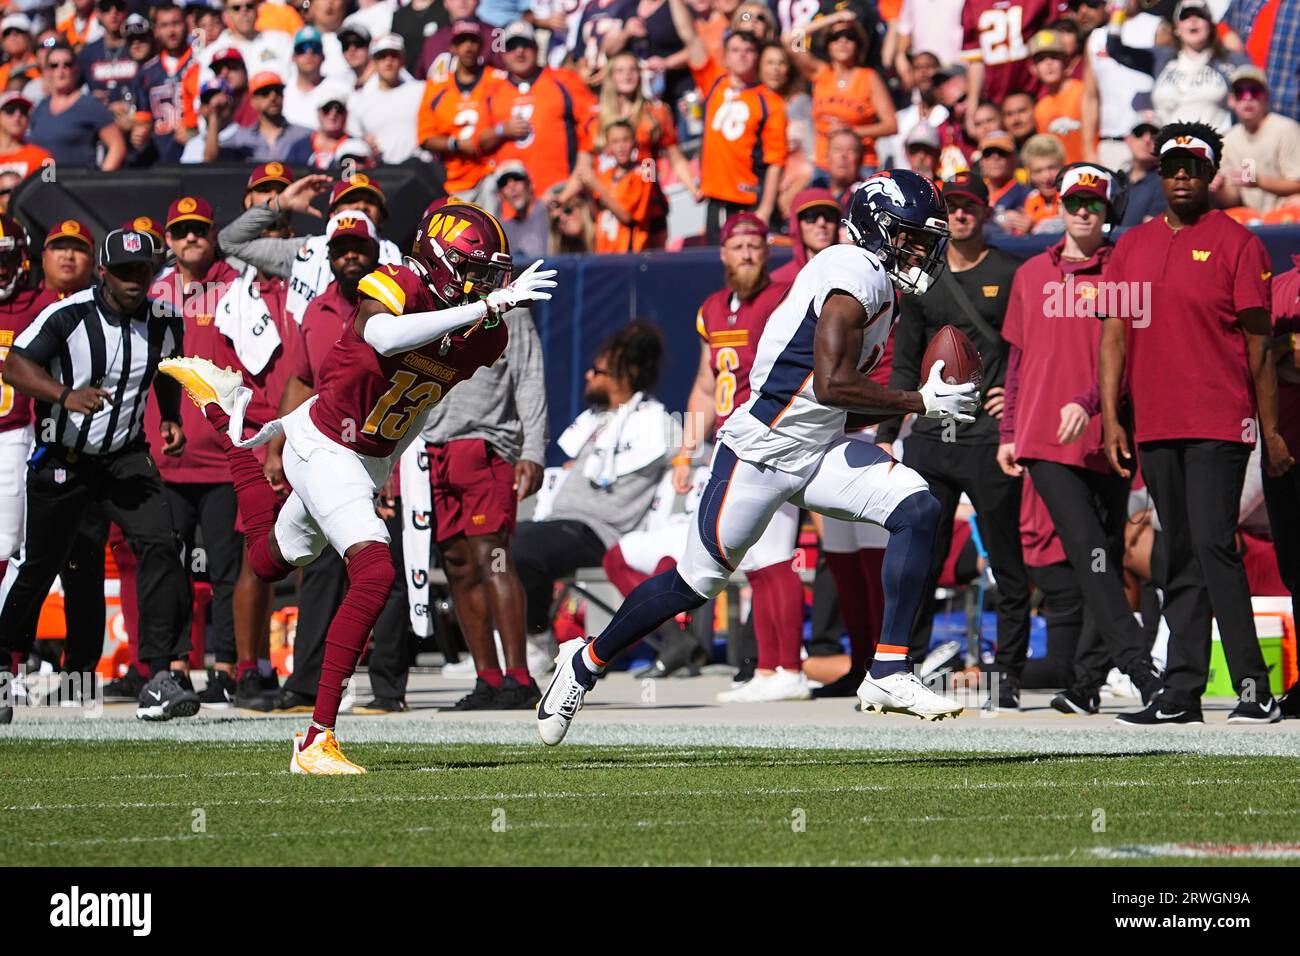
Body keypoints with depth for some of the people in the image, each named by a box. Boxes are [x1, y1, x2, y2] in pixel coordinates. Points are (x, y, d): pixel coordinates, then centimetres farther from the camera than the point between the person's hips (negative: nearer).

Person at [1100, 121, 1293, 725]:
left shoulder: (1235, 244, -1)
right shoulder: (1131, 247, 14)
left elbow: (1258, 342, -1)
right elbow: (1114, 334, 13)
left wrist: (1270, 428, -3)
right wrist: (1110, 417, 4)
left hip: (1220, 425, -5)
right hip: (1154, 426, 5)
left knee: (1212, 546, -15)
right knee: (1178, 559, 7)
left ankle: (1254, 688, -13)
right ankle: (1180, 695, 7)